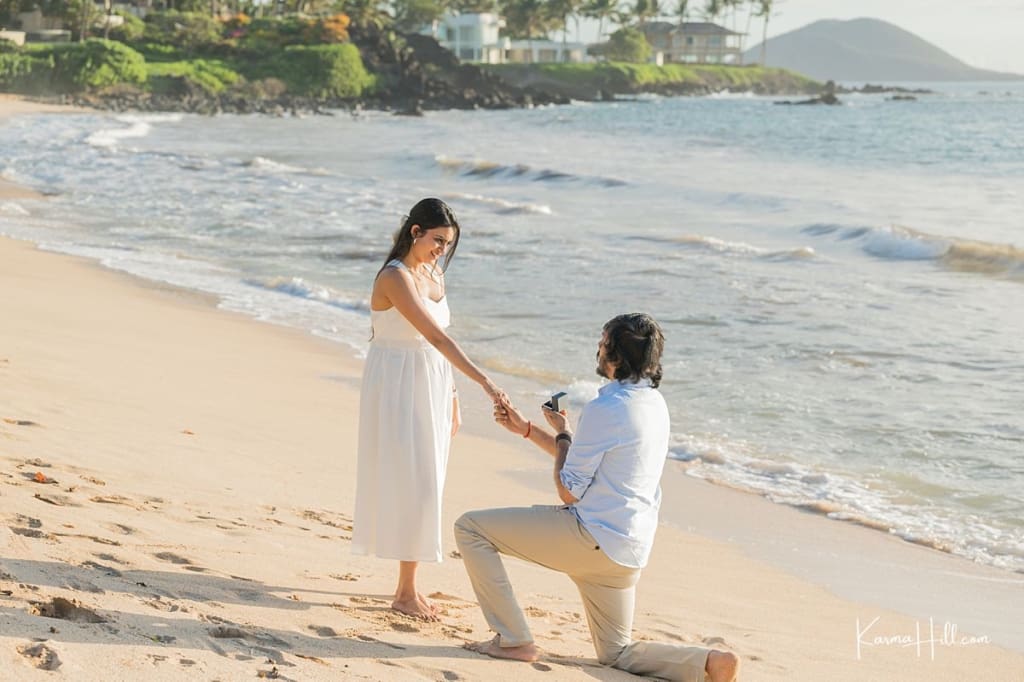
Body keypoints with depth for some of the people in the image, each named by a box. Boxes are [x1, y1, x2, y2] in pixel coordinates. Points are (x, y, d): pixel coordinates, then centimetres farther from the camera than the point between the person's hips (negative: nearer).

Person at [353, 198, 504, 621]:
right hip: (399, 386, -8)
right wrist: (483, 381, -32)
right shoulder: (395, 277, -18)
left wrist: (451, 396, 13)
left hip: (431, 387, 8)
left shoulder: (434, 274, 8)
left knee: (424, 485, 10)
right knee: (412, 483, -7)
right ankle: (406, 592, 1)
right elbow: (436, 337, -27)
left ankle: (407, 586, 18)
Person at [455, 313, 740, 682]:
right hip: (629, 550, 9)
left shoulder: (604, 409, -19)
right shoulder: (654, 404, 10)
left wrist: (562, 433, 2)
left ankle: (513, 640, -1)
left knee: (470, 527, -1)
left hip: (592, 537, -9)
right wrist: (526, 428, 23)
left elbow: (569, 490, -14)